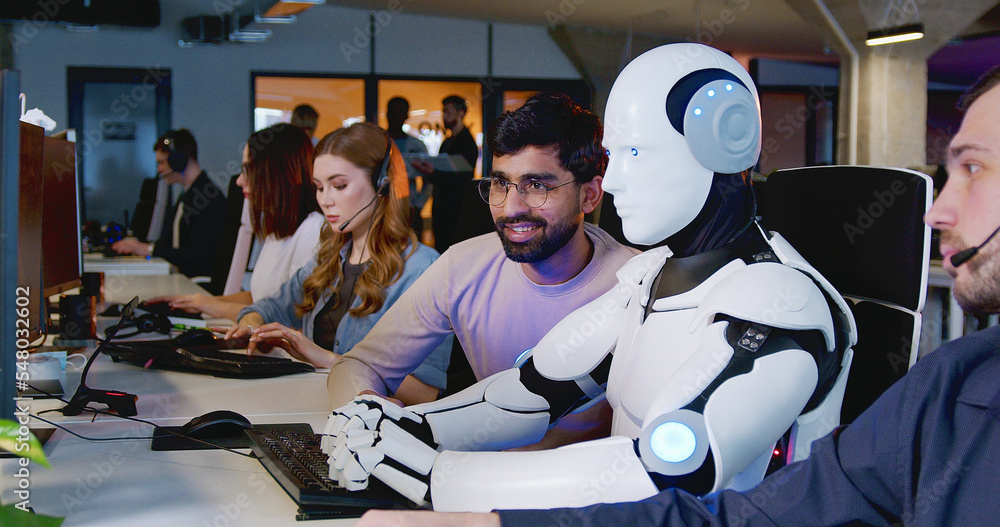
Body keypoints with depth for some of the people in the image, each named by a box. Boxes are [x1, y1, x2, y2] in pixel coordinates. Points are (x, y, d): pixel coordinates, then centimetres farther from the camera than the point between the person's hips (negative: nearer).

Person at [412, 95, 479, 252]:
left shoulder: (467, 142, -10)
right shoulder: (447, 142, 19)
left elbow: (464, 177, -20)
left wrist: (433, 173, -29)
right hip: (440, 207, 9)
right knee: (441, 250, 9)